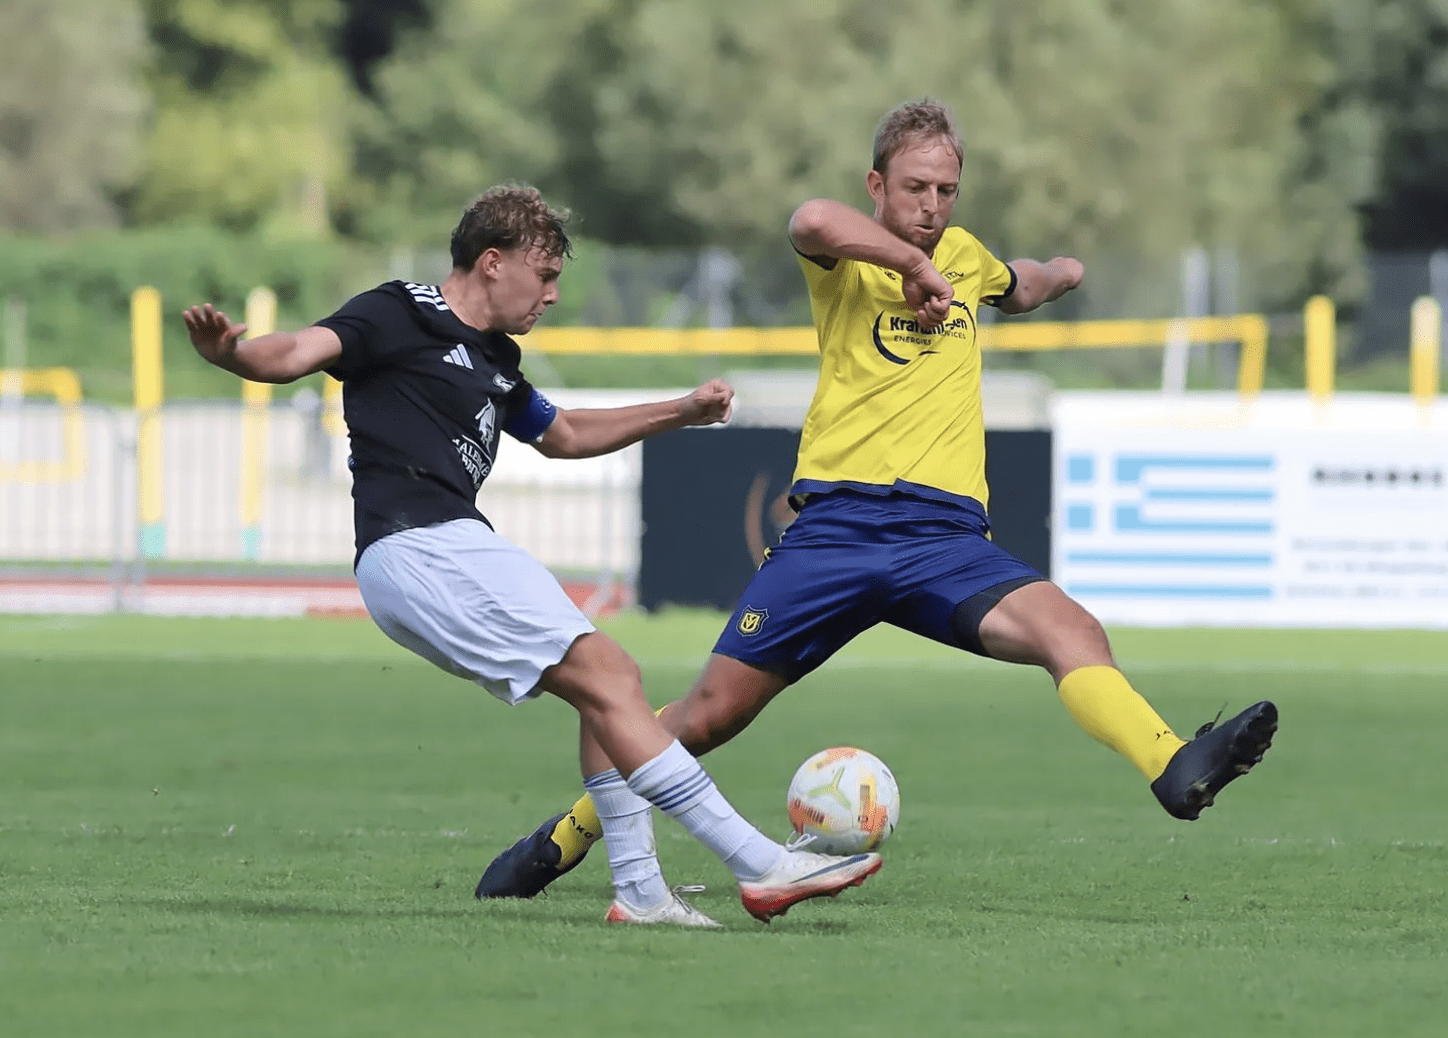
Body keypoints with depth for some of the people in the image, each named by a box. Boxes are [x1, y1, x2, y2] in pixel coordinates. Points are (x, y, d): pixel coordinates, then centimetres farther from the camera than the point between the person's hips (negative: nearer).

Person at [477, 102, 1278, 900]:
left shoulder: (964, 258, 21)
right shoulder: (846, 261, 3)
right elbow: (812, 221, -25)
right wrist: (917, 266, -17)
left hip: (944, 535, 3)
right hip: (836, 526, -3)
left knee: (1071, 630, -25)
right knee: (715, 711, -3)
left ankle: (1176, 772, -46)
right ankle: (568, 834, 17)